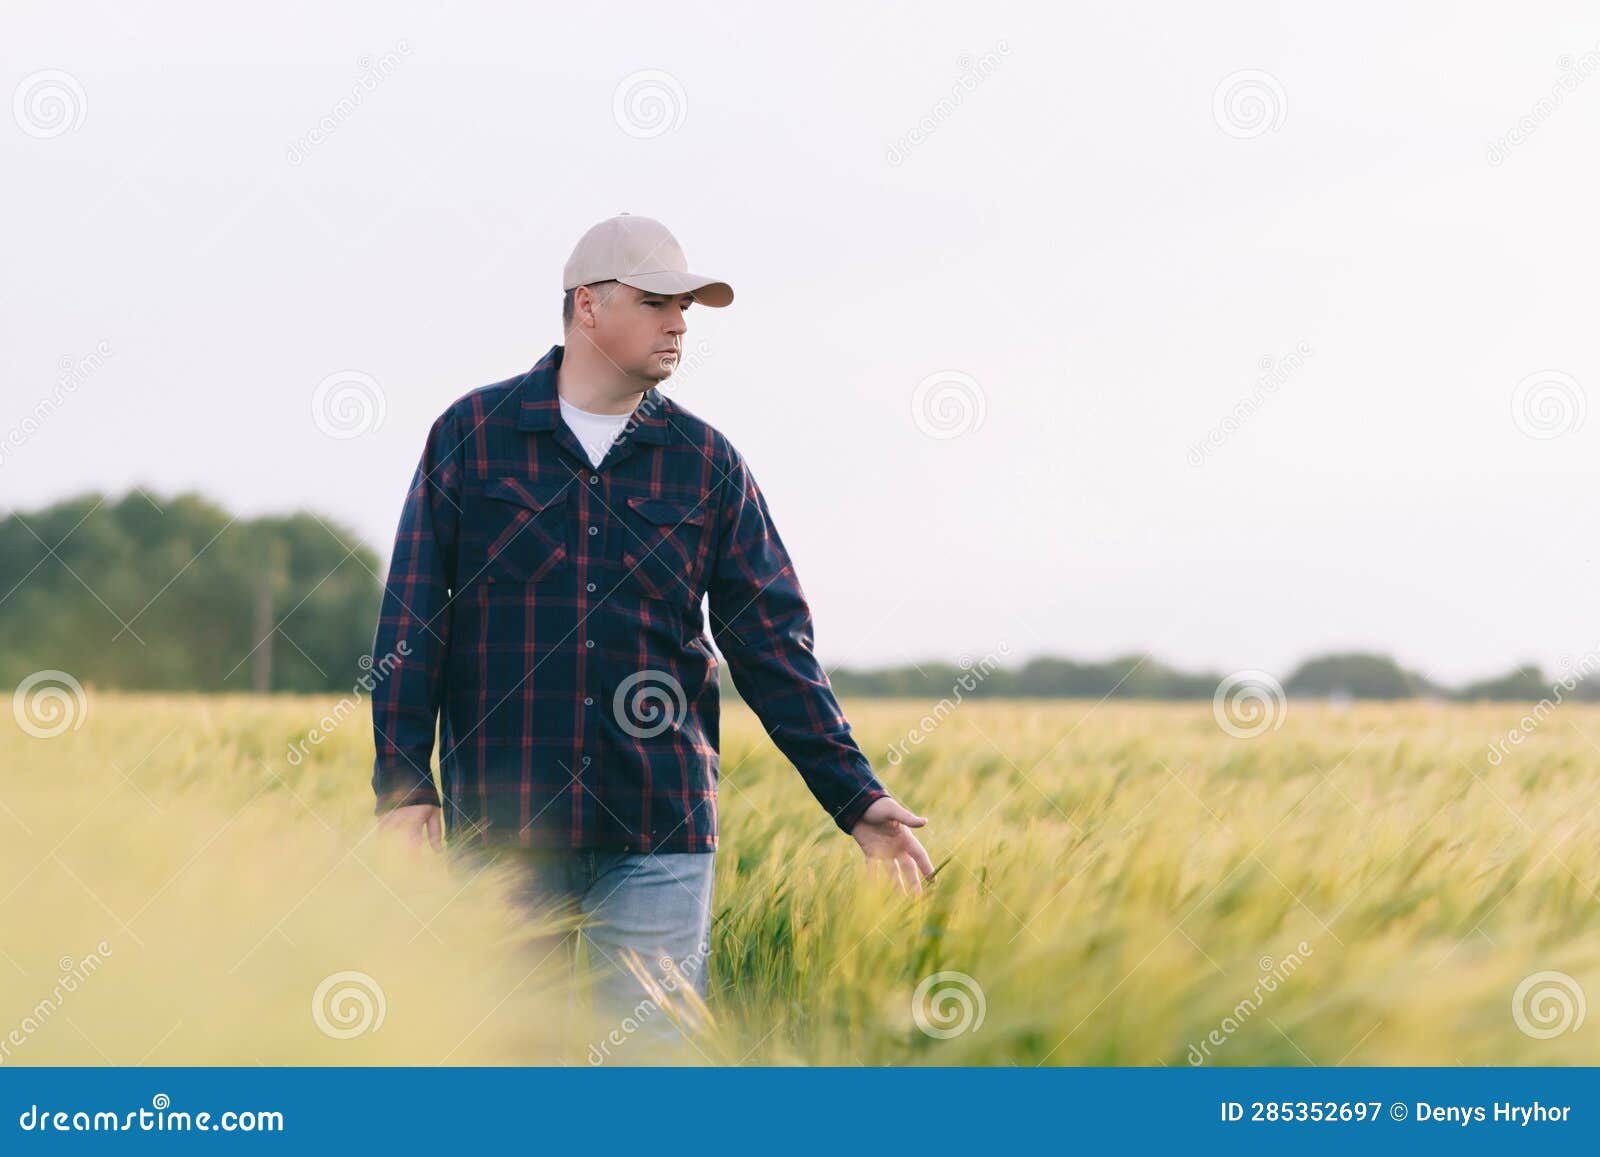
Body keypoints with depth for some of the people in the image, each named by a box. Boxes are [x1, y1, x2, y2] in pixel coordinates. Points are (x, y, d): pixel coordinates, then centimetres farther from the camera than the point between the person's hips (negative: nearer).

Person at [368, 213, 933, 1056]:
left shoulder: (707, 464, 7)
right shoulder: (471, 435, 3)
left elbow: (774, 648, 7)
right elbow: (411, 620, 3)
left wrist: (858, 802, 1)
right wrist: (403, 786, -5)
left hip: (659, 829, 1)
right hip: (501, 823, -1)